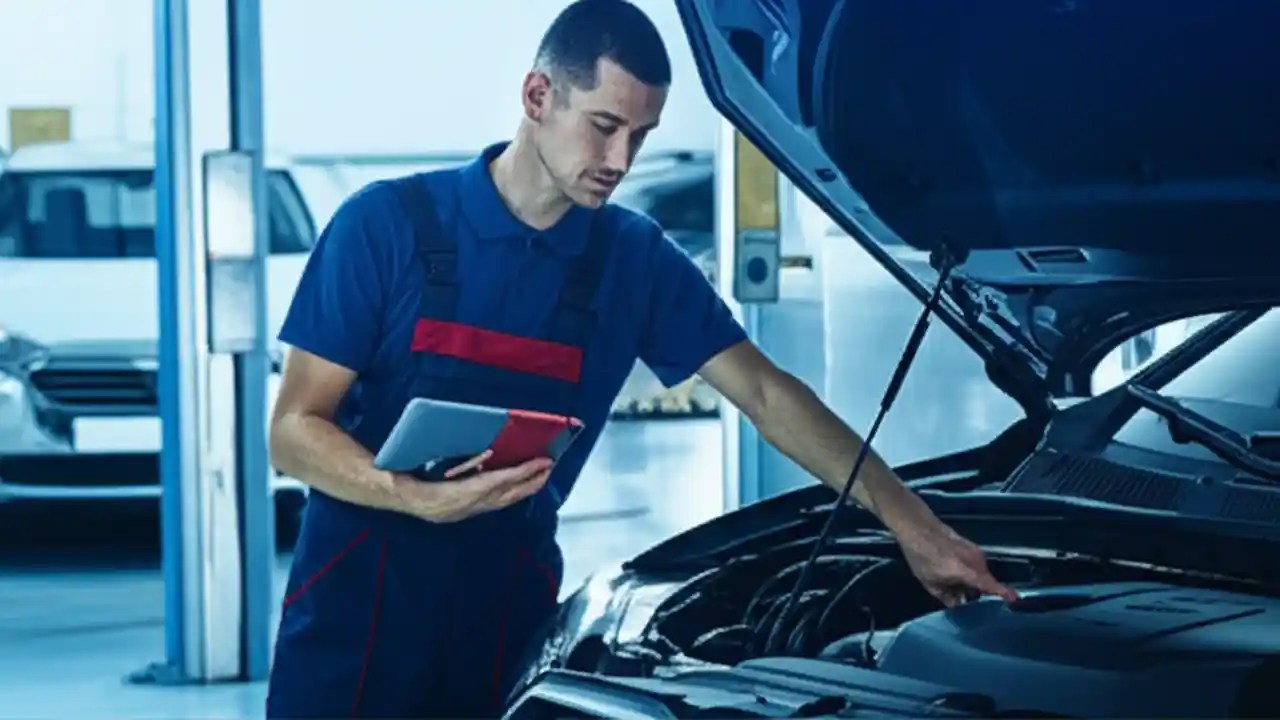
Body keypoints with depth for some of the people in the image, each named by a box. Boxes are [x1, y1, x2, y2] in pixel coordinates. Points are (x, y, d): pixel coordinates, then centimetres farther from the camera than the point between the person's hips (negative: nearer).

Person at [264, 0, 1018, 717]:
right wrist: (418, 497, -28)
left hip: (509, 603, 3)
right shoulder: (387, 223, -7)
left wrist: (914, 525, -2)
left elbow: (769, 396, 6)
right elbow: (295, 430, -9)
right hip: (359, 601, -3)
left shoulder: (635, 260, 4)